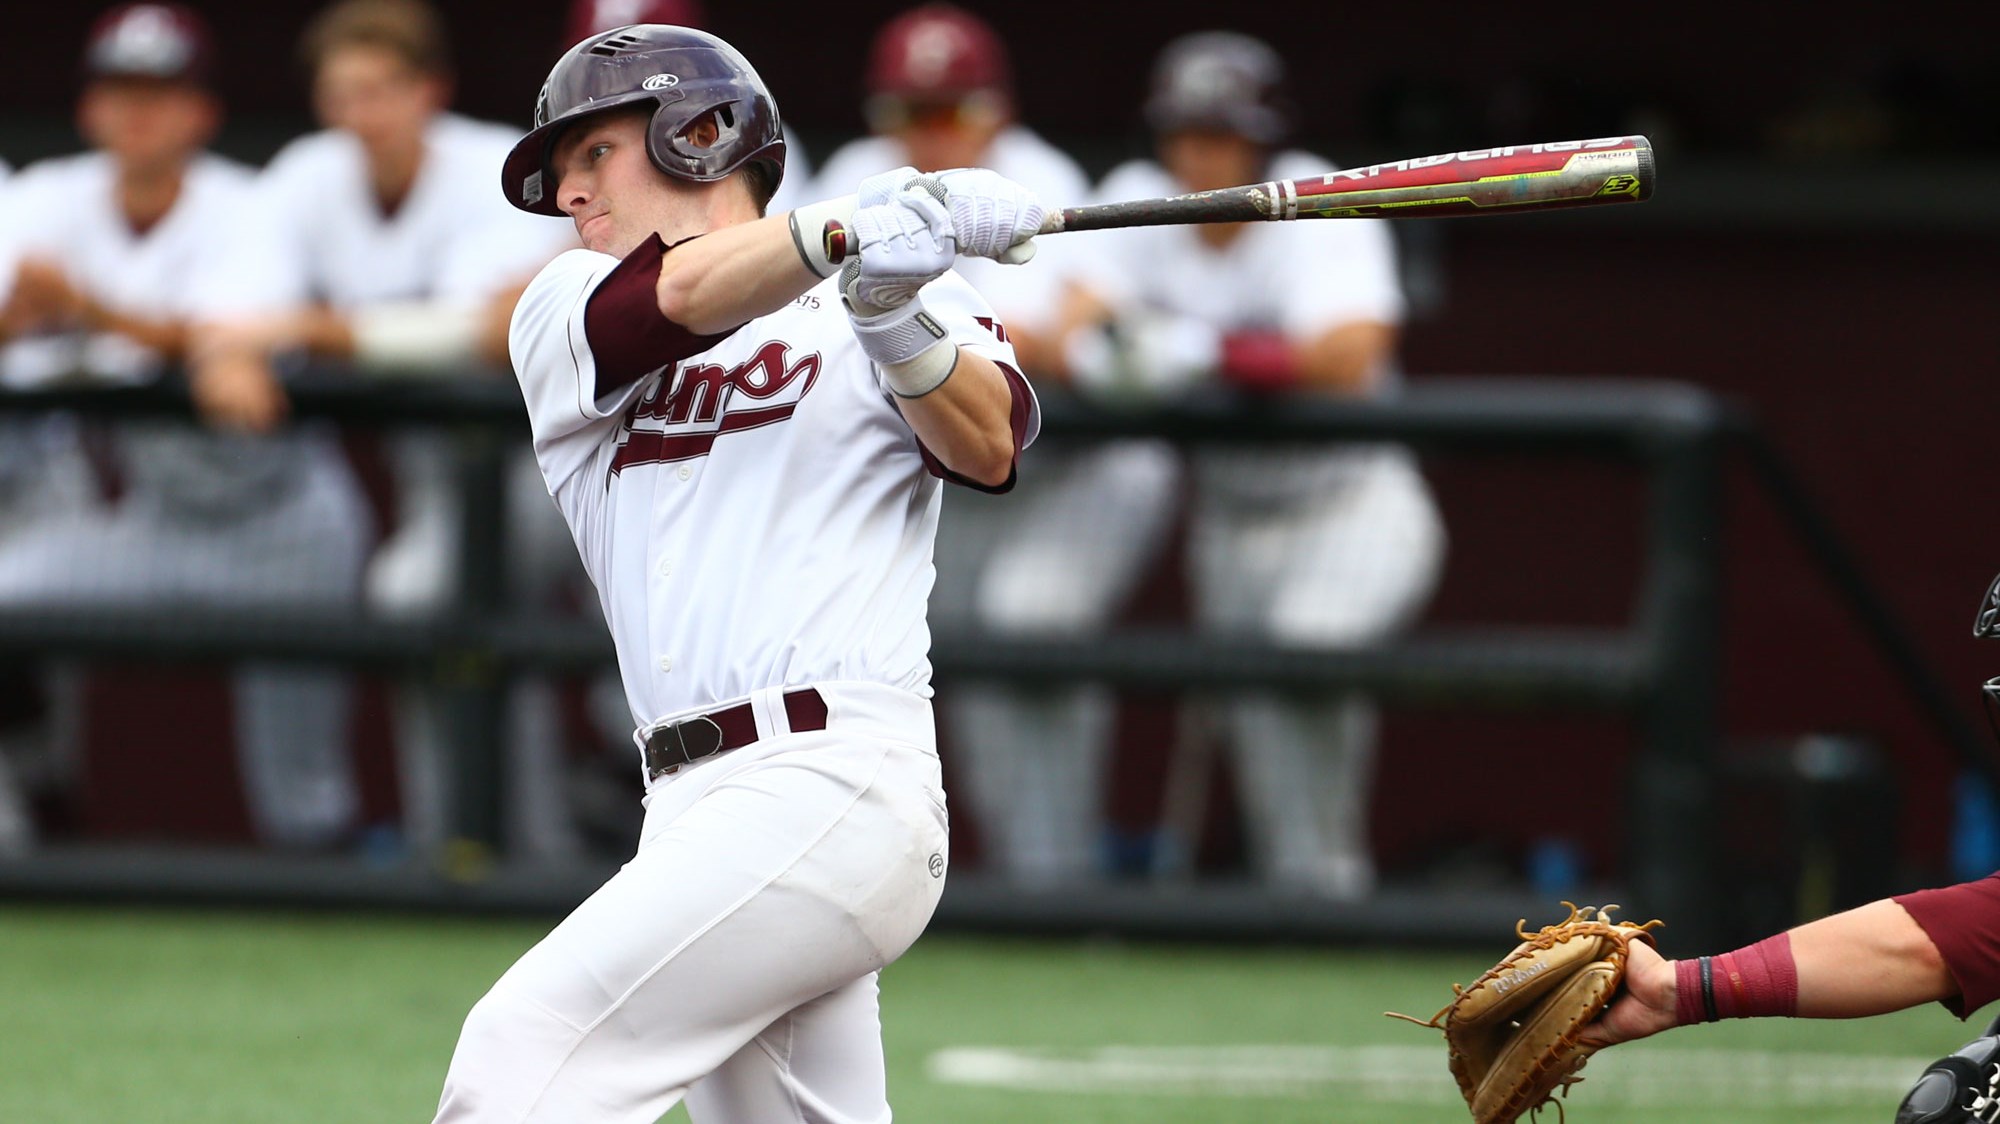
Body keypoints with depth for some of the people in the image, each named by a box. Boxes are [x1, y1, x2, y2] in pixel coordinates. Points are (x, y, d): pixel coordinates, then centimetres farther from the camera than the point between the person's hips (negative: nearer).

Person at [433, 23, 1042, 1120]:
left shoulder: (891, 310, 7)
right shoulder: (561, 315, 16)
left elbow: (989, 446, -11)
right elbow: (679, 296, -5)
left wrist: (897, 320, -31)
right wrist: (853, 224, -24)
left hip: (833, 786, -6)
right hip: (696, 810, 6)